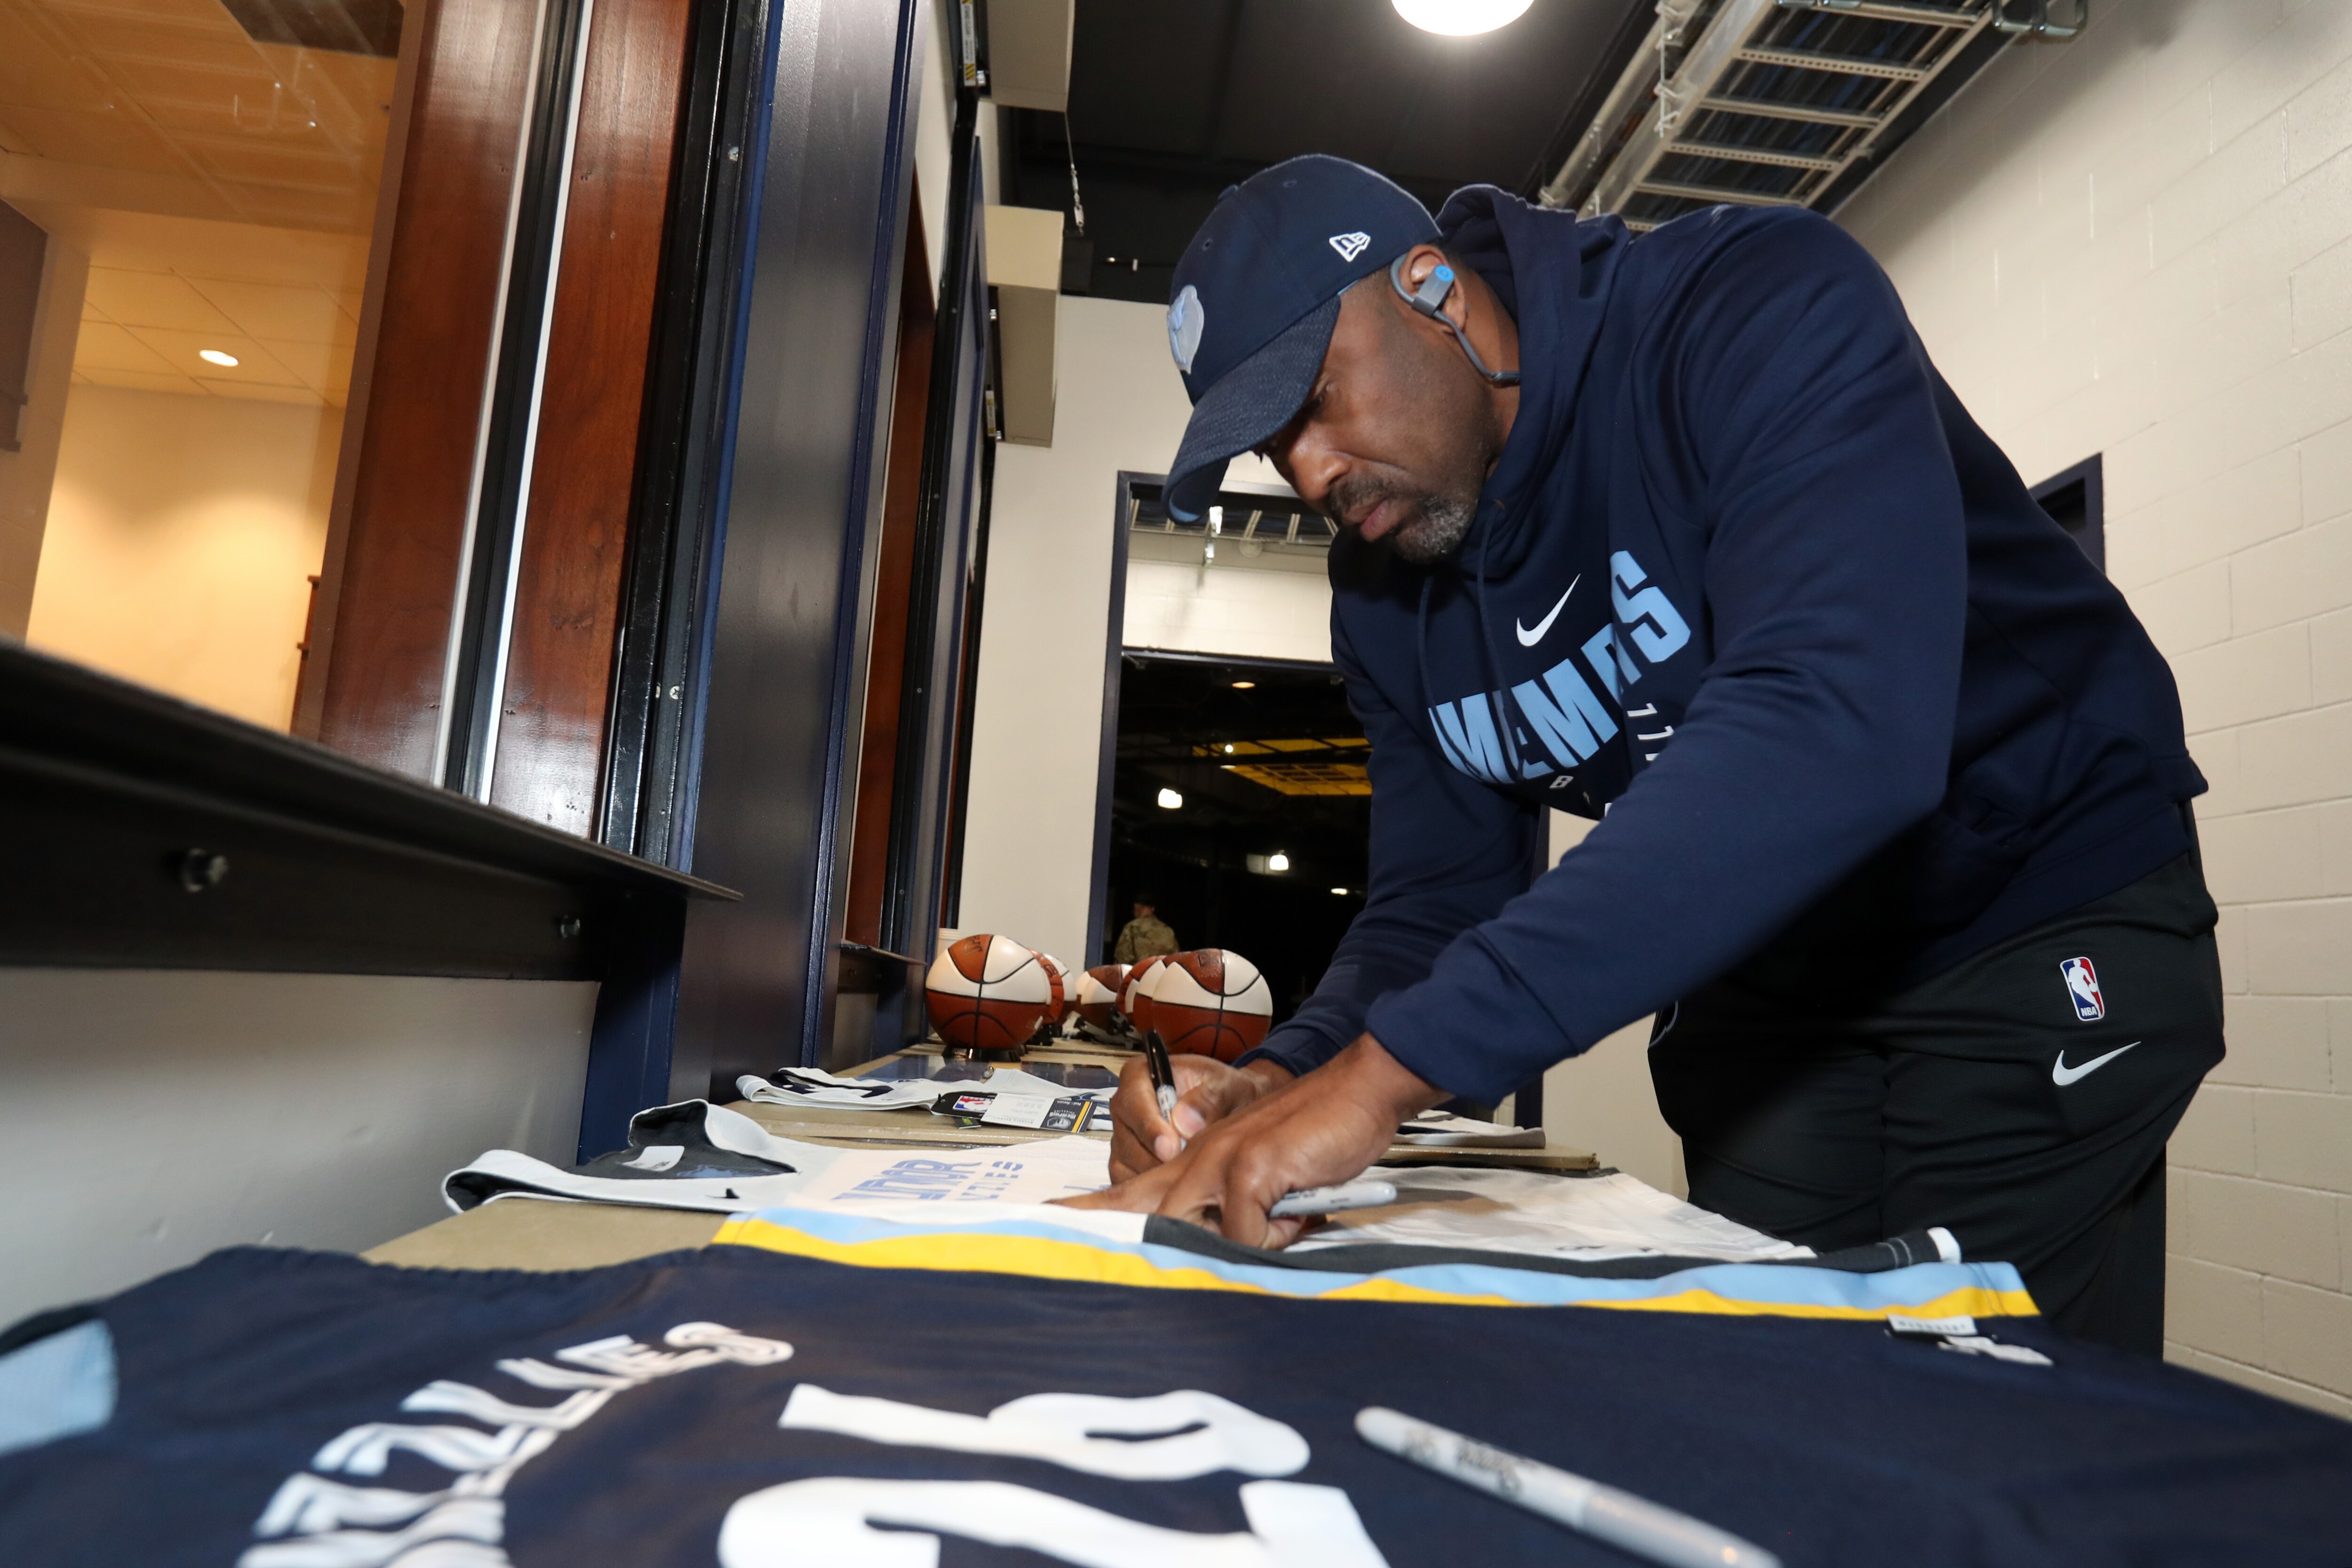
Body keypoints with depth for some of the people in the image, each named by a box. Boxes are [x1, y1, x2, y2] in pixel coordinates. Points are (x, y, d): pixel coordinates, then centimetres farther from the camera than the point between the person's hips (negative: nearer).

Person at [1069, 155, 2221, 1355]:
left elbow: (1833, 724, -42)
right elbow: (1437, 898, 0)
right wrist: (1282, 1083, -23)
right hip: (1764, 974, 5)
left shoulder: (1763, 311, -26)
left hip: (2044, 920, -4)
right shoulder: (1381, 596, -4)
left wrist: (1390, 1064, -46)